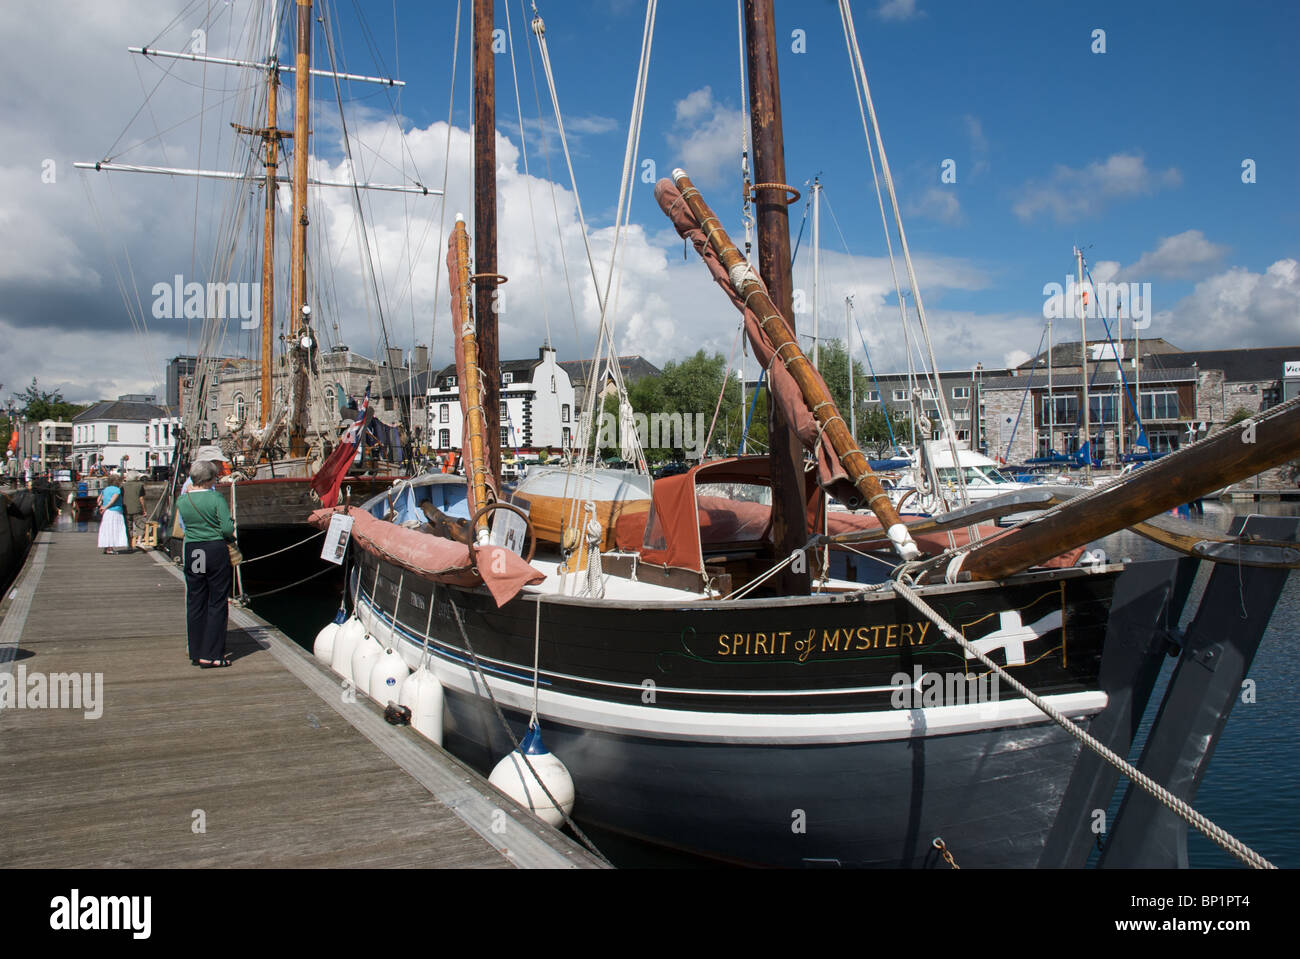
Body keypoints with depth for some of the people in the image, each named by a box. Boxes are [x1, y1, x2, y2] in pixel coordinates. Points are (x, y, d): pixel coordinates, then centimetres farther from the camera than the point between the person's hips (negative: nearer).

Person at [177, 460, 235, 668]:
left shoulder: (183, 500, 2)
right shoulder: (216, 498, -11)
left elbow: (183, 525, 9)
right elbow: (228, 528, -14)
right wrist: (230, 536, 7)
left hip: (191, 551, 4)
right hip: (216, 550, -4)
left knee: (194, 603, 13)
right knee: (216, 604, 3)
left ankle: (195, 653, 20)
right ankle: (211, 655, 3)